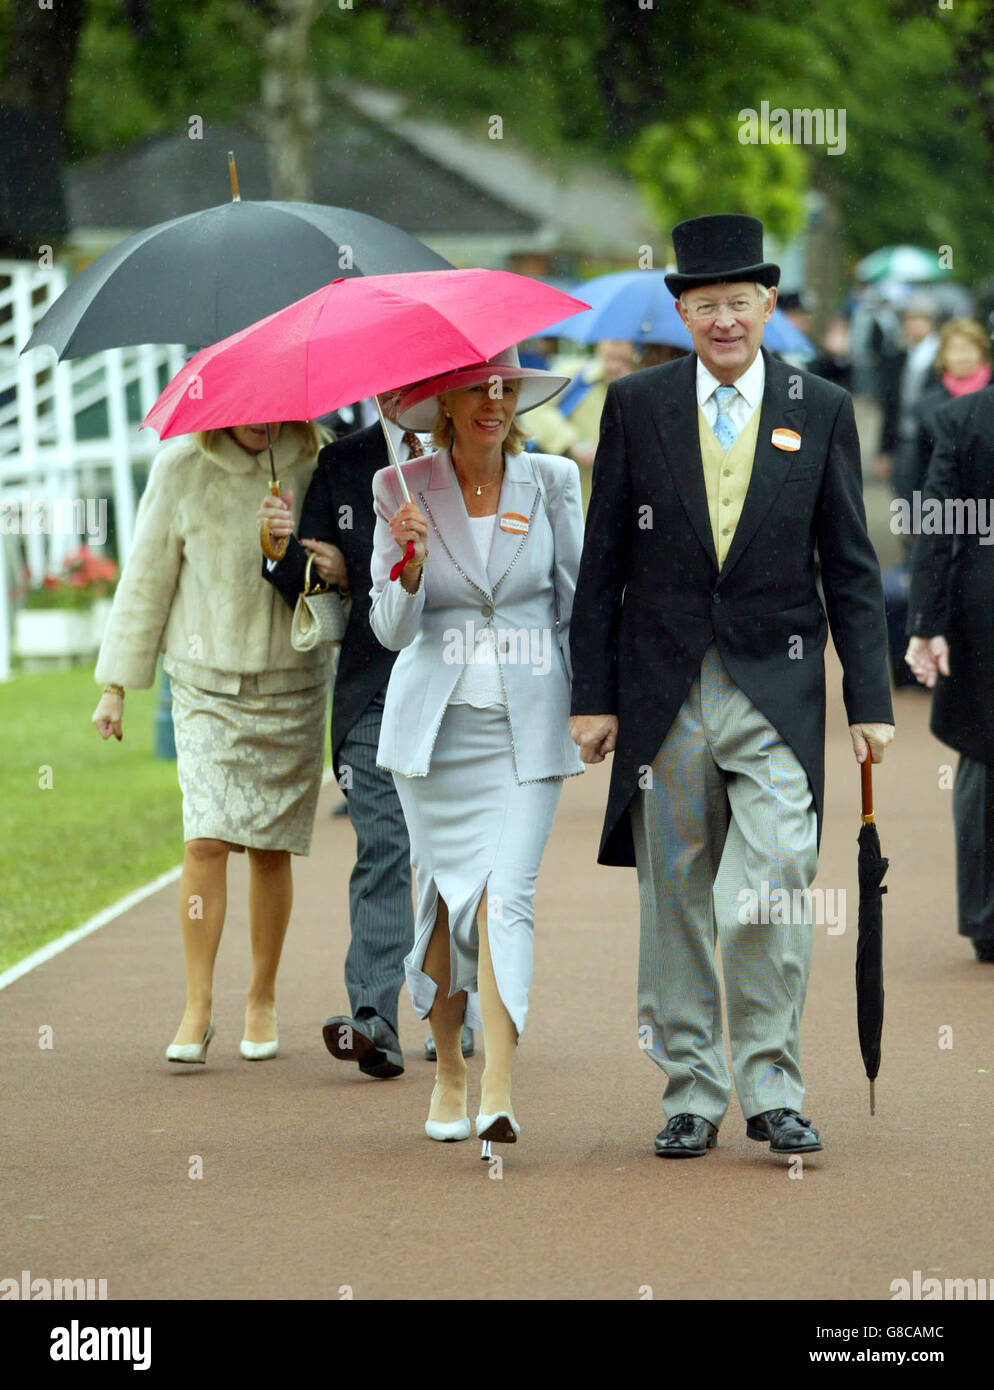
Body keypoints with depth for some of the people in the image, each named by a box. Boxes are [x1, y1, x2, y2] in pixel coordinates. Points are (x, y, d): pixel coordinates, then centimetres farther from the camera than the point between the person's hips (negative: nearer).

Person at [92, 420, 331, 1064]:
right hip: (208, 688, -1)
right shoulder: (182, 468, -3)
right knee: (205, 840, -13)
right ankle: (198, 1009, -8)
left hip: (294, 687, 1)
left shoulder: (317, 465, -1)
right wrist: (117, 684, 5)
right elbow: (147, 576, 4)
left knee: (272, 849, 4)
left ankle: (263, 1004, 18)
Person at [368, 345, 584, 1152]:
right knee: (443, 897, 6)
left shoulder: (552, 483, 2)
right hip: (434, 719, 1)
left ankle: (498, 1091, -22)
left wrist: (588, 703, 5)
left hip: (526, 723, -1)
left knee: (505, 895, -14)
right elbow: (391, 630, -3)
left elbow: (575, 602, 10)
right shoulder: (404, 491, 0)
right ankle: (448, 1070, 26)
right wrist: (411, 566, -21)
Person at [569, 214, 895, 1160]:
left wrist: (869, 700, 0)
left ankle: (770, 1088, -3)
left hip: (775, 691, -1)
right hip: (664, 691, 1)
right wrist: (593, 694, 2)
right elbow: (603, 561, 6)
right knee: (676, 899, 6)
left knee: (774, 883, -14)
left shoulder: (821, 410, 5)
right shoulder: (636, 406, 5)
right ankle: (691, 1094, 15)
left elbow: (850, 567, 6)